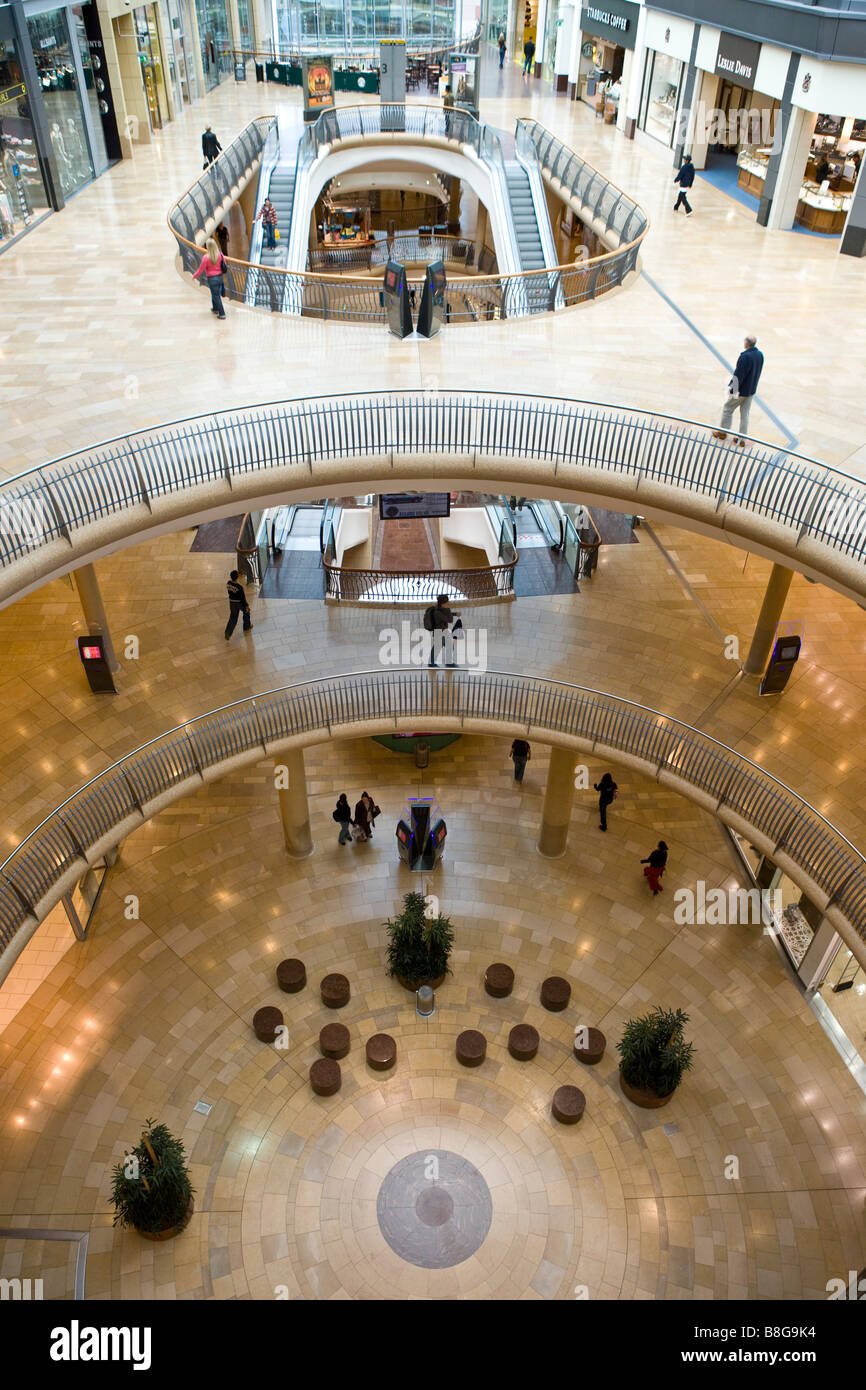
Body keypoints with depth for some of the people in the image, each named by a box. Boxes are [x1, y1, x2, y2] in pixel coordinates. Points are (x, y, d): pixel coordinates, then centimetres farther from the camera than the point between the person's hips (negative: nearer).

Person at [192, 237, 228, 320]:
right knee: (215, 294, 24)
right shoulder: (220, 254, -8)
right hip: (220, 277, 5)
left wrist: (194, 276, 4)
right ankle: (215, 308, 41)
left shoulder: (206, 257, -20)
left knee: (216, 296, 4)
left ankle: (222, 314, 4)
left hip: (212, 279, -5)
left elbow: (201, 269, -12)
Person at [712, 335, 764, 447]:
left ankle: (722, 432, 29)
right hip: (752, 390, 7)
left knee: (727, 409, 15)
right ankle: (742, 439, 21)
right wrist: (752, 385, 20)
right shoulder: (760, 355, -3)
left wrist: (732, 389, -16)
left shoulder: (745, 356, -27)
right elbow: (758, 373, 8)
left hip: (741, 391, -7)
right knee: (745, 414, 15)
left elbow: (738, 375, -24)